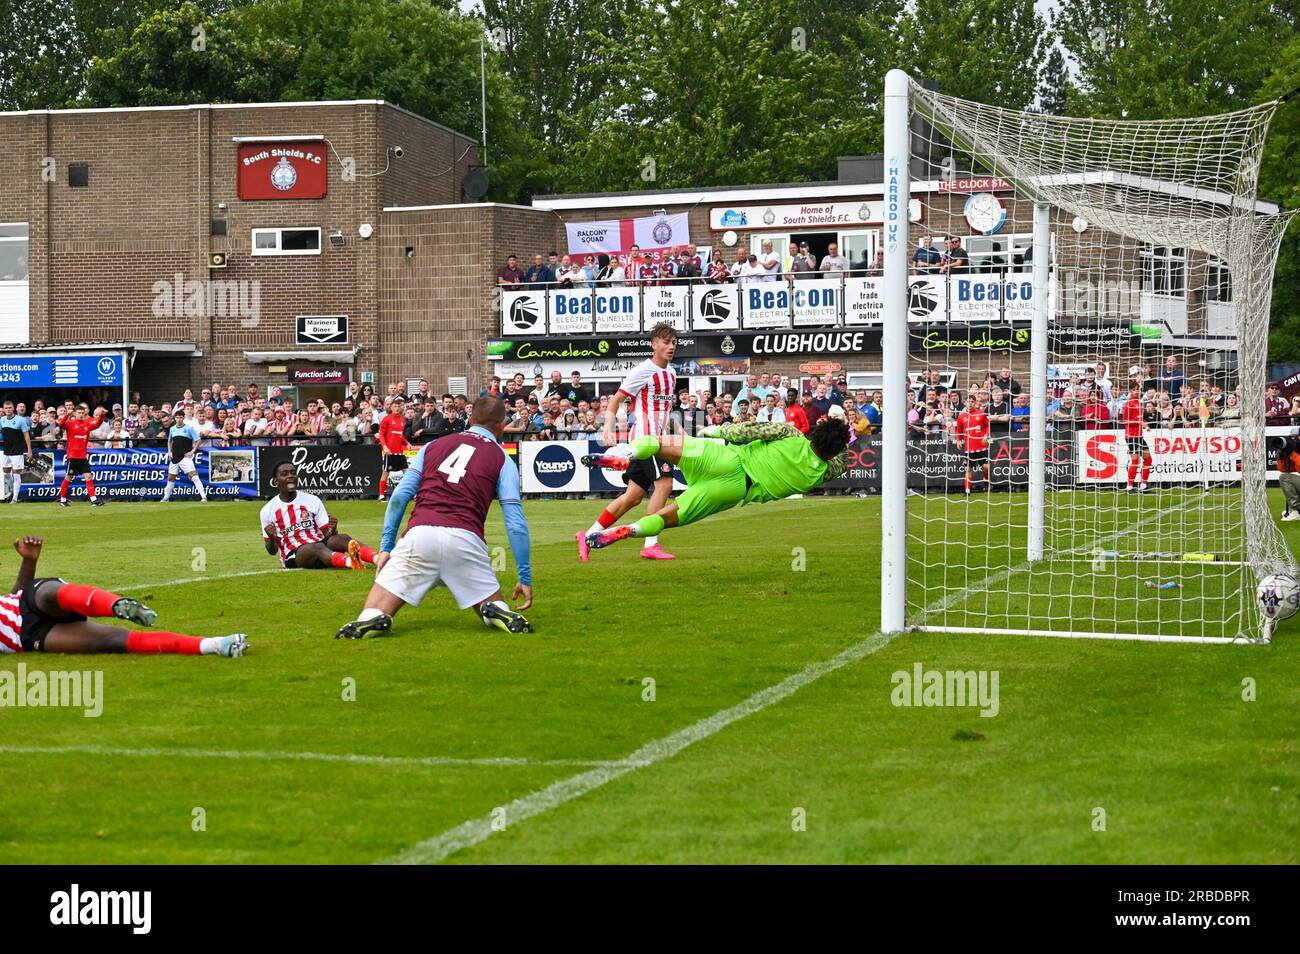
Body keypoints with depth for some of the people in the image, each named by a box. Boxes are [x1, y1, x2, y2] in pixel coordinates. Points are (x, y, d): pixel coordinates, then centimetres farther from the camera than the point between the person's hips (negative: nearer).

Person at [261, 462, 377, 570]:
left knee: (343, 538, -28)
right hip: (293, 556, -3)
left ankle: (376, 559, -57)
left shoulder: (312, 500, 10)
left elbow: (327, 533, 7)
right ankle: (350, 562, -68)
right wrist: (271, 538, -15)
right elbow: (272, 551, 7)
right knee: (318, 547, -36)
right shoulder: (267, 511, 5)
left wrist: (332, 529, -17)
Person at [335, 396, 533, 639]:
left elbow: (400, 496, 15)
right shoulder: (503, 461, 17)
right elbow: (515, 523, 10)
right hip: (465, 538, -1)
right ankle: (497, 613, -18)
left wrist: (386, 546, 16)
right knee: (493, 606, 17)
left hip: (420, 533, 1)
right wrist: (525, 578, 13)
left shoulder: (433, 446, 24)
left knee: (374, 612, 8)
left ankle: (373, 619, -27)